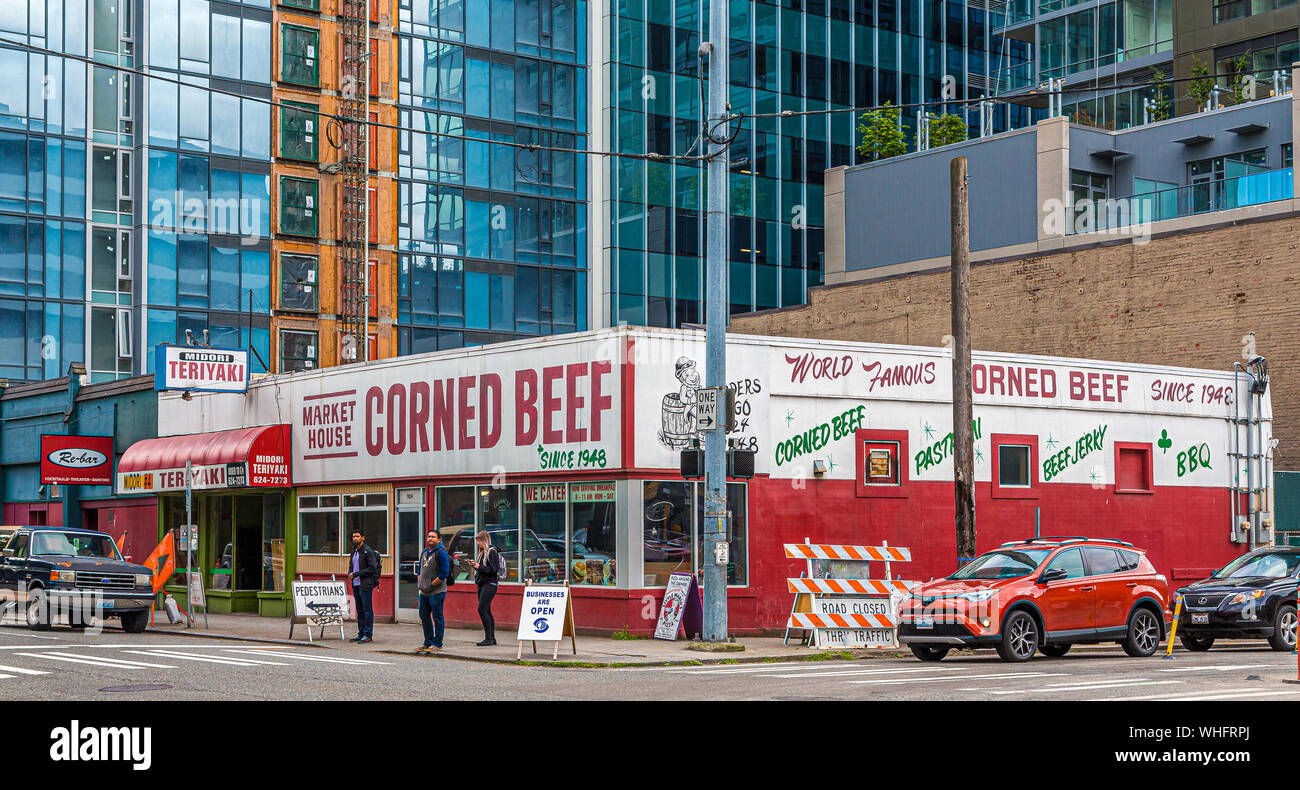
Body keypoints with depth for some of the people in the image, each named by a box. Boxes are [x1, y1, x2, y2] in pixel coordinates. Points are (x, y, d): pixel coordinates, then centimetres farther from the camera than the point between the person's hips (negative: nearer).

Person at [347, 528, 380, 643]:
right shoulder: (354, 551, 15)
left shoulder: (368, 551, -10)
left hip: (365, 585, -8)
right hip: (356, 585, 8)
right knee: (359, 611, 12)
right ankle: (361, 633, 17)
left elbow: (372, 568, -16)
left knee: (367, 611, -5)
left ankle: (368, 635, -2)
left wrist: (356, 574, -16)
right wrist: (349, 574, 2)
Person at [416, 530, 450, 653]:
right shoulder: (424, 552, 15)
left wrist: (432, 584, -15)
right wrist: (420, 583, 11)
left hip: (437, 592, -9)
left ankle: (437, 644, 3)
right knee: (424, 617, 12)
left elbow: (444, 573, -16)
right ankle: (428, 642, 21)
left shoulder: (441, 553, -10)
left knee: (437, 618, -3)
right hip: (424, 592, 9)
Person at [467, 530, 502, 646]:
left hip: (489, 584, -9)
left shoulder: (492, 551, -9)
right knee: (487, 611, 8)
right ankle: (492, 638, 10)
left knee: (482, 609, -15)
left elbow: (493, 570, -15)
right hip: (482, 584, 9)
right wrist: (474, 565, 6)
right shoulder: (483, 552, 18)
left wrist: (479, 567, -15)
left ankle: (488, 638, -14)